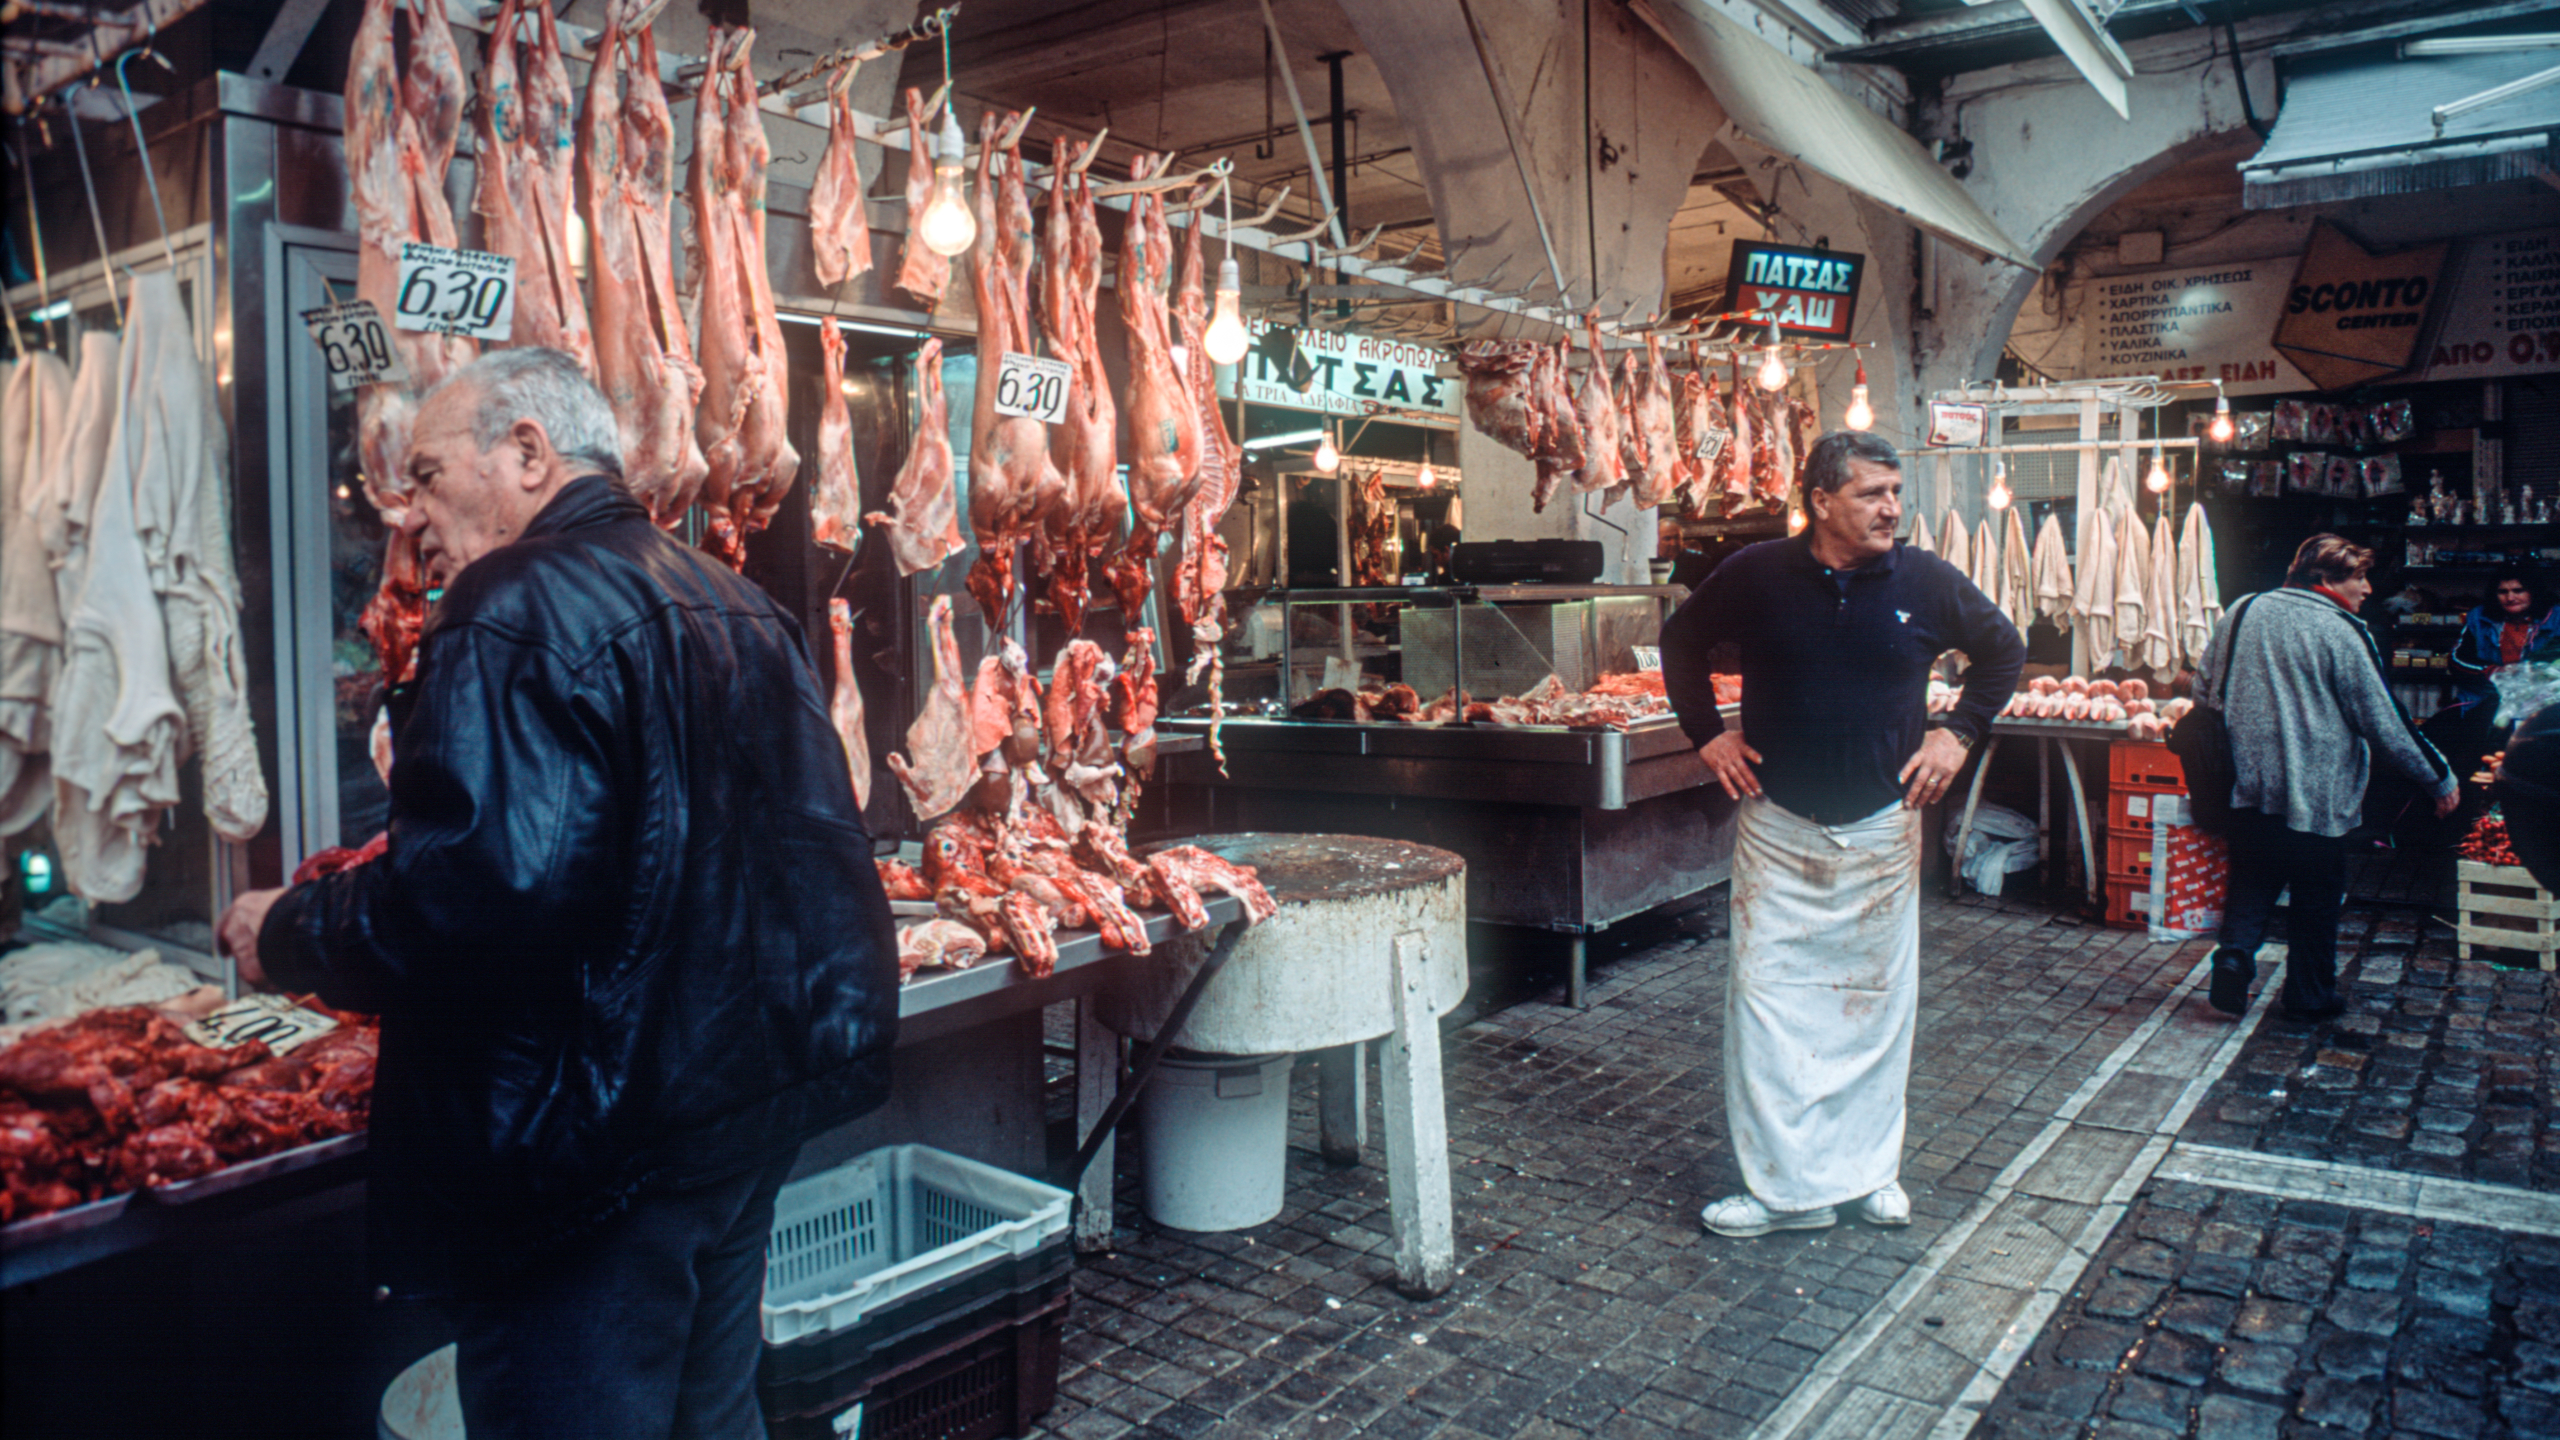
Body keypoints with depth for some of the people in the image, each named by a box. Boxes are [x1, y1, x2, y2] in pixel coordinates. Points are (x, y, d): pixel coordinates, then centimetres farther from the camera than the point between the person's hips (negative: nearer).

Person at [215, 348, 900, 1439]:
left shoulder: (521, 611, -17)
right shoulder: (740, 606, 11)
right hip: (748, 1108, 9)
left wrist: (289, 937, -11)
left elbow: (480, 889, -29)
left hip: (596, 1138, -9)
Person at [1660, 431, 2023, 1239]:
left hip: (1882, 831, 1)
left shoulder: (1926, 582, -2)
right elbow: (1682, 642, 10)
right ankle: (1784, 1186, 8)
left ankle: (1870, 1172, 26)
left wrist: (1959, 733, 6)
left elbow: (2004, 649, 15)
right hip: (1777, 828, -1)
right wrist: (1706, 734, 3)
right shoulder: (1756, 576, -6)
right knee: (1765, 1001, -2)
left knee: (1876, 1003, 10)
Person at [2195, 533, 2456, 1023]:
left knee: (2252, 882, 17)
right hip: (2316, 795, -4)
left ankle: (2234, 955, -3)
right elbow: (2385, 723, -8)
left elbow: (2204, 692, 11)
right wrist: (2440, 779, 4)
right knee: (2317, 896, 10)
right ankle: (2310, 996, 19)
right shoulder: (2341, 633, -12)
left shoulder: (2243, 613, 4)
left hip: (2247, 787, 4)